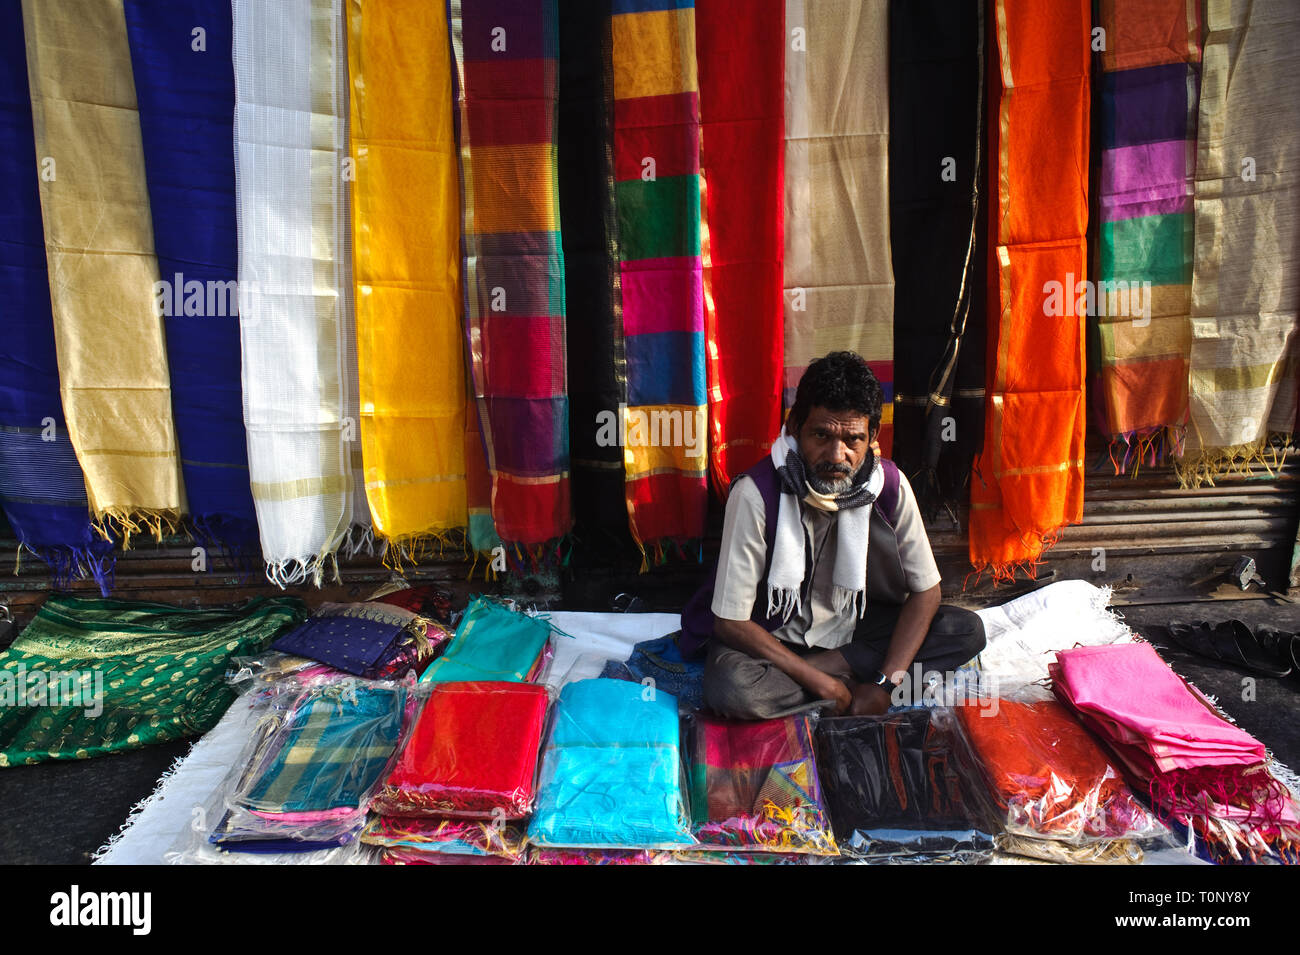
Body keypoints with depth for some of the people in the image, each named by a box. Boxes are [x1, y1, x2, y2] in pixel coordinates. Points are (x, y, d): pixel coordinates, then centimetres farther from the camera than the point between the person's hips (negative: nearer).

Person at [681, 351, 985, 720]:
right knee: (730, 689, -35)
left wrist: (886, 682, -19)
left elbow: (925, 592, -7)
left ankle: (824, 664, -15)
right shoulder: (756, 493, -27)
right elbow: (731, 621, -23)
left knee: (968, 630, -15)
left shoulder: (889, 485, -16)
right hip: (772, 635, -4)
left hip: (854, 626, 4)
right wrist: (821, 684, -23)